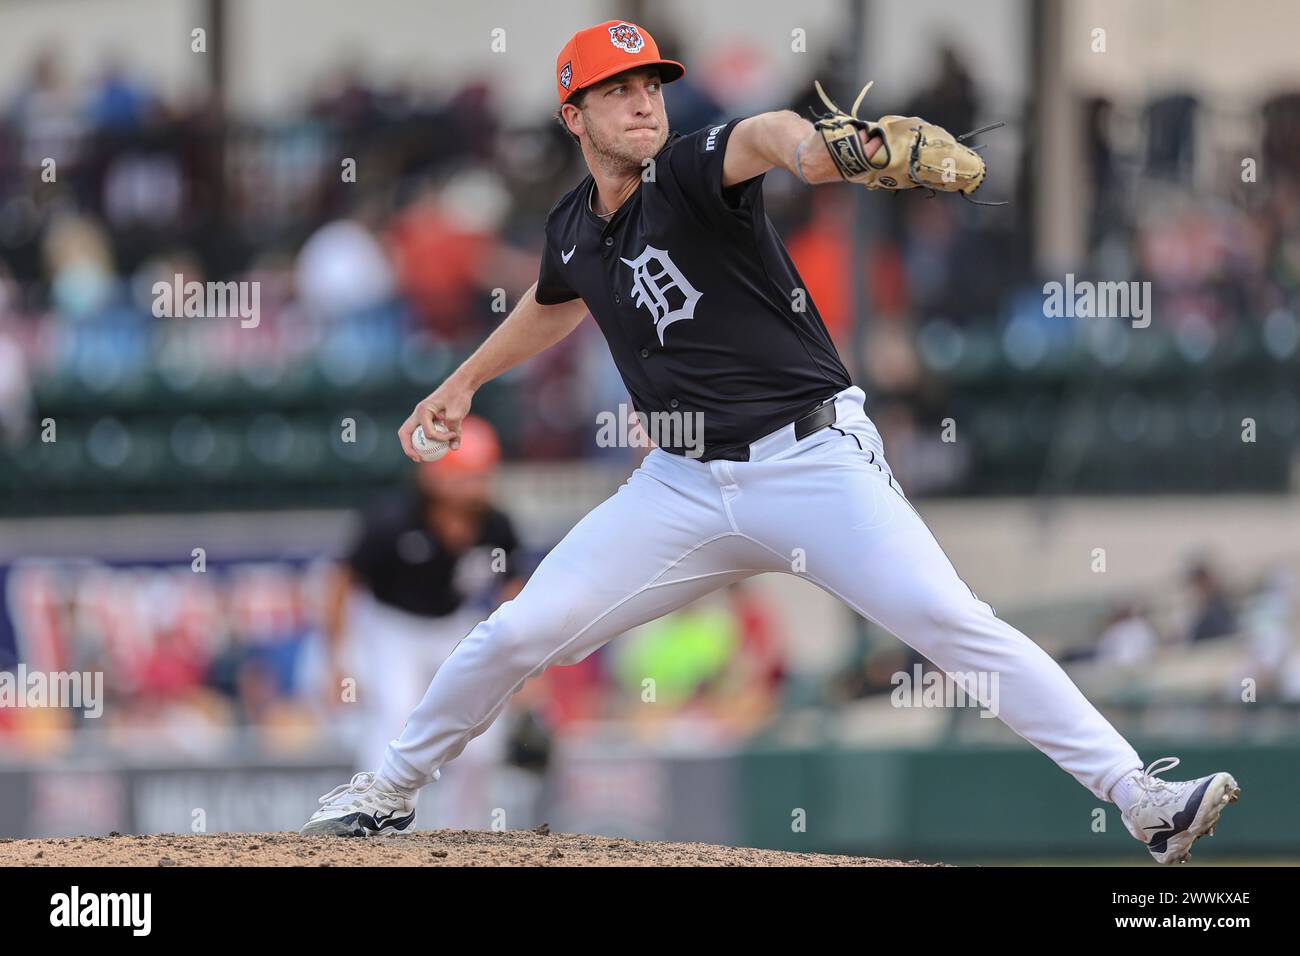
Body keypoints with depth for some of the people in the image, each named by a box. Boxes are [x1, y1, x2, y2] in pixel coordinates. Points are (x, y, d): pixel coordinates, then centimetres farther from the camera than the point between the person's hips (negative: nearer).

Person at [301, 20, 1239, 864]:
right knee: (521, 632, 0)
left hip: (812, 460, -5)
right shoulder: (573, 227, 8)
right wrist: (464, 382, 40)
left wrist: (815, 148, -60)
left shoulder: (691, 170, -11)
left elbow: (764, 135, -37)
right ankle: (390, 789, 24)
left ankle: (1142, 798, -23)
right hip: (684, 485, 5)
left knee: (951, 621, -21)